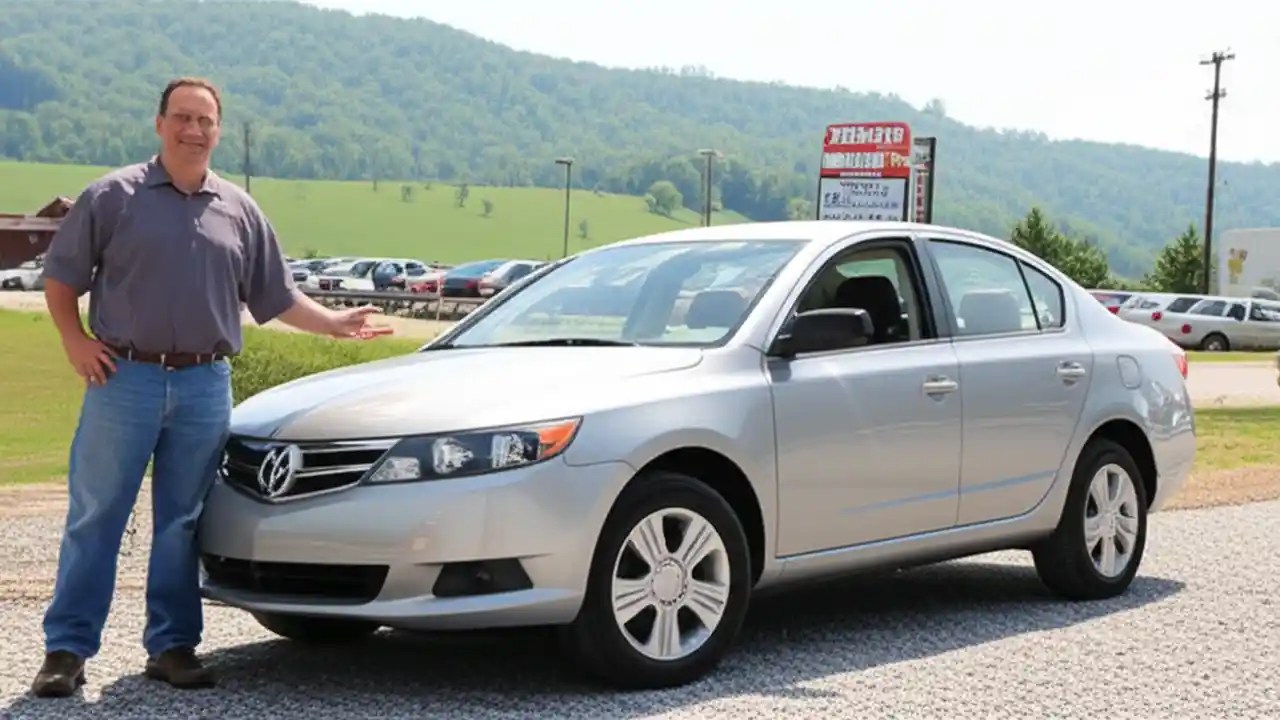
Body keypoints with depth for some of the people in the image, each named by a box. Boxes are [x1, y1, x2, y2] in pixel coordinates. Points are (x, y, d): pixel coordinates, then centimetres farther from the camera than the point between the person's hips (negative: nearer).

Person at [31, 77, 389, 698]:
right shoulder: (113, 197, 2)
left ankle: (172, 645, 15)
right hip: (123, 377, -3)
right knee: (94, 518, -2)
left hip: (206, 386, 3)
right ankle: (66, 648, 3)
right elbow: (60, 276, 5)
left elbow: (276, 297, 17)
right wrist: (75, 341, -6)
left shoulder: (239, 211, 12)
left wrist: (333, 322, 8)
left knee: (182, 524, 8)